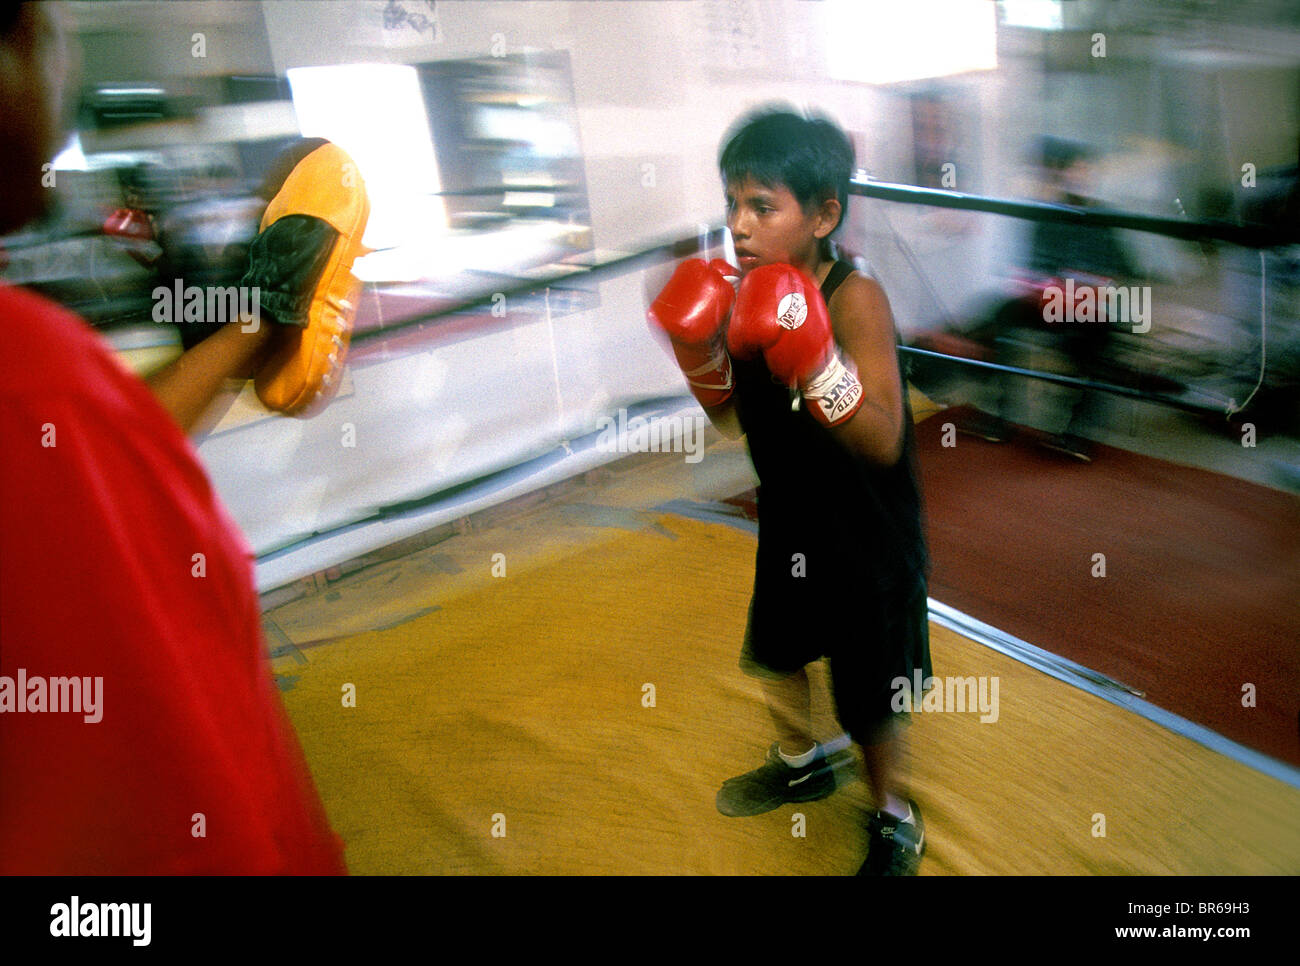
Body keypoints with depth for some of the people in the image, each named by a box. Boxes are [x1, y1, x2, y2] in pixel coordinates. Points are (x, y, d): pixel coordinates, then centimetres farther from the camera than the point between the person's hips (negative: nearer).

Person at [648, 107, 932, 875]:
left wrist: (814, 363, -45)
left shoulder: (854, 297, -27)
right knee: (773, 651, 27)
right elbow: (733, 419, 1)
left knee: (870, 698, 8)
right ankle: (802, 764, 56)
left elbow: (882, 443, -34)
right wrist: (699, 352, -15)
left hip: (869, 539, -7)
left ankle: (896, 821, 38)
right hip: (790, 519, 7)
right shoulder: (748, 294, -7)